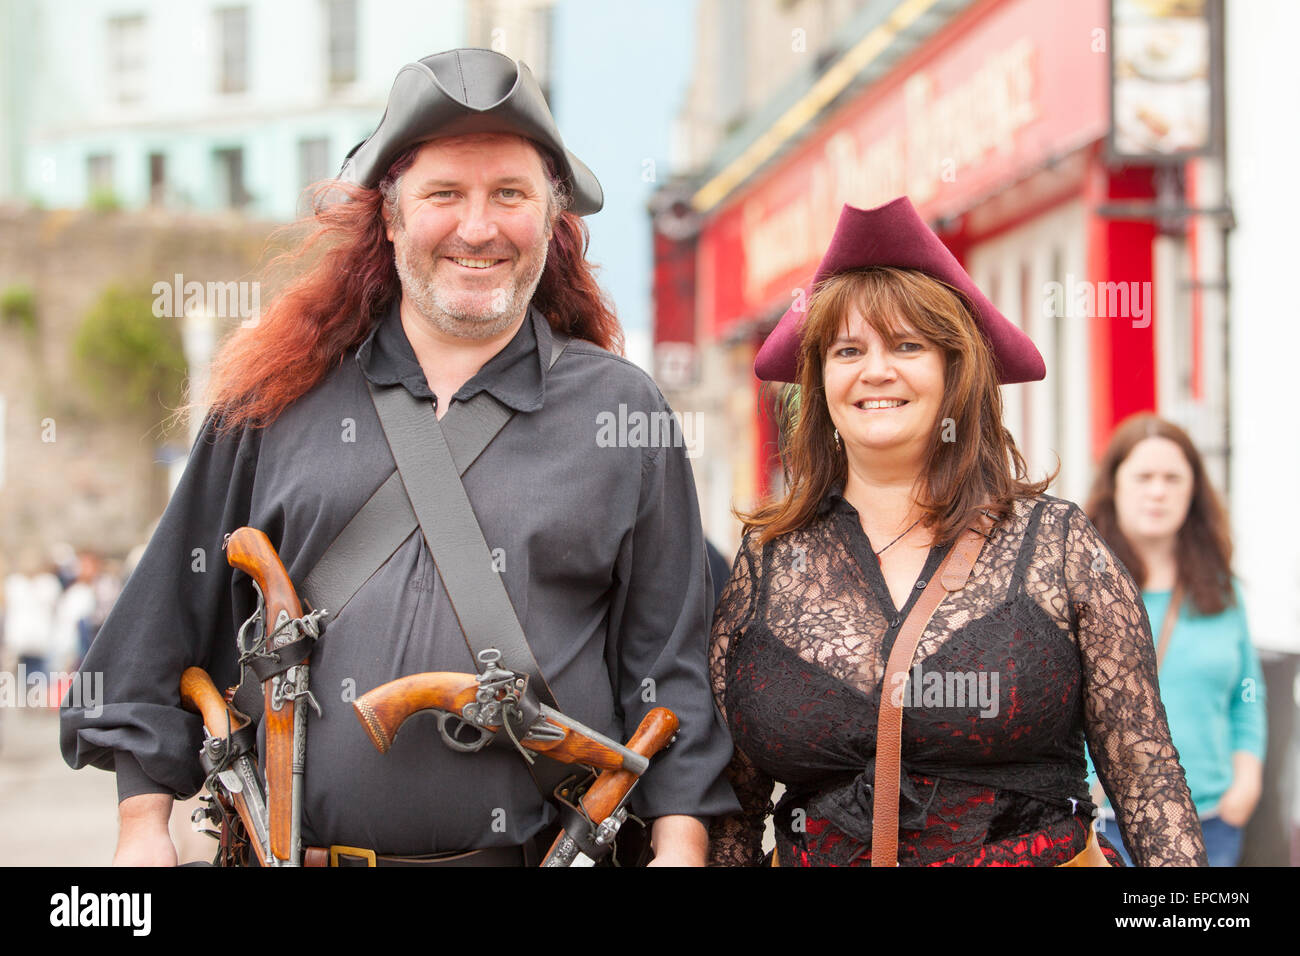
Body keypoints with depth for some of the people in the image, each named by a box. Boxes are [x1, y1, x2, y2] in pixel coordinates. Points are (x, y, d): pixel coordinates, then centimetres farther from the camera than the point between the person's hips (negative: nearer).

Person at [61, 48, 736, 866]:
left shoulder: (622, 409, 5)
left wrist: (680, 843, -5)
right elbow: (176, 619, 9)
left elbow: (670, 661, 4)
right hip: (292, 843, 1)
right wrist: (145, 820, 4)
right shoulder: (280, 398, 6)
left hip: (544, 852, 0)